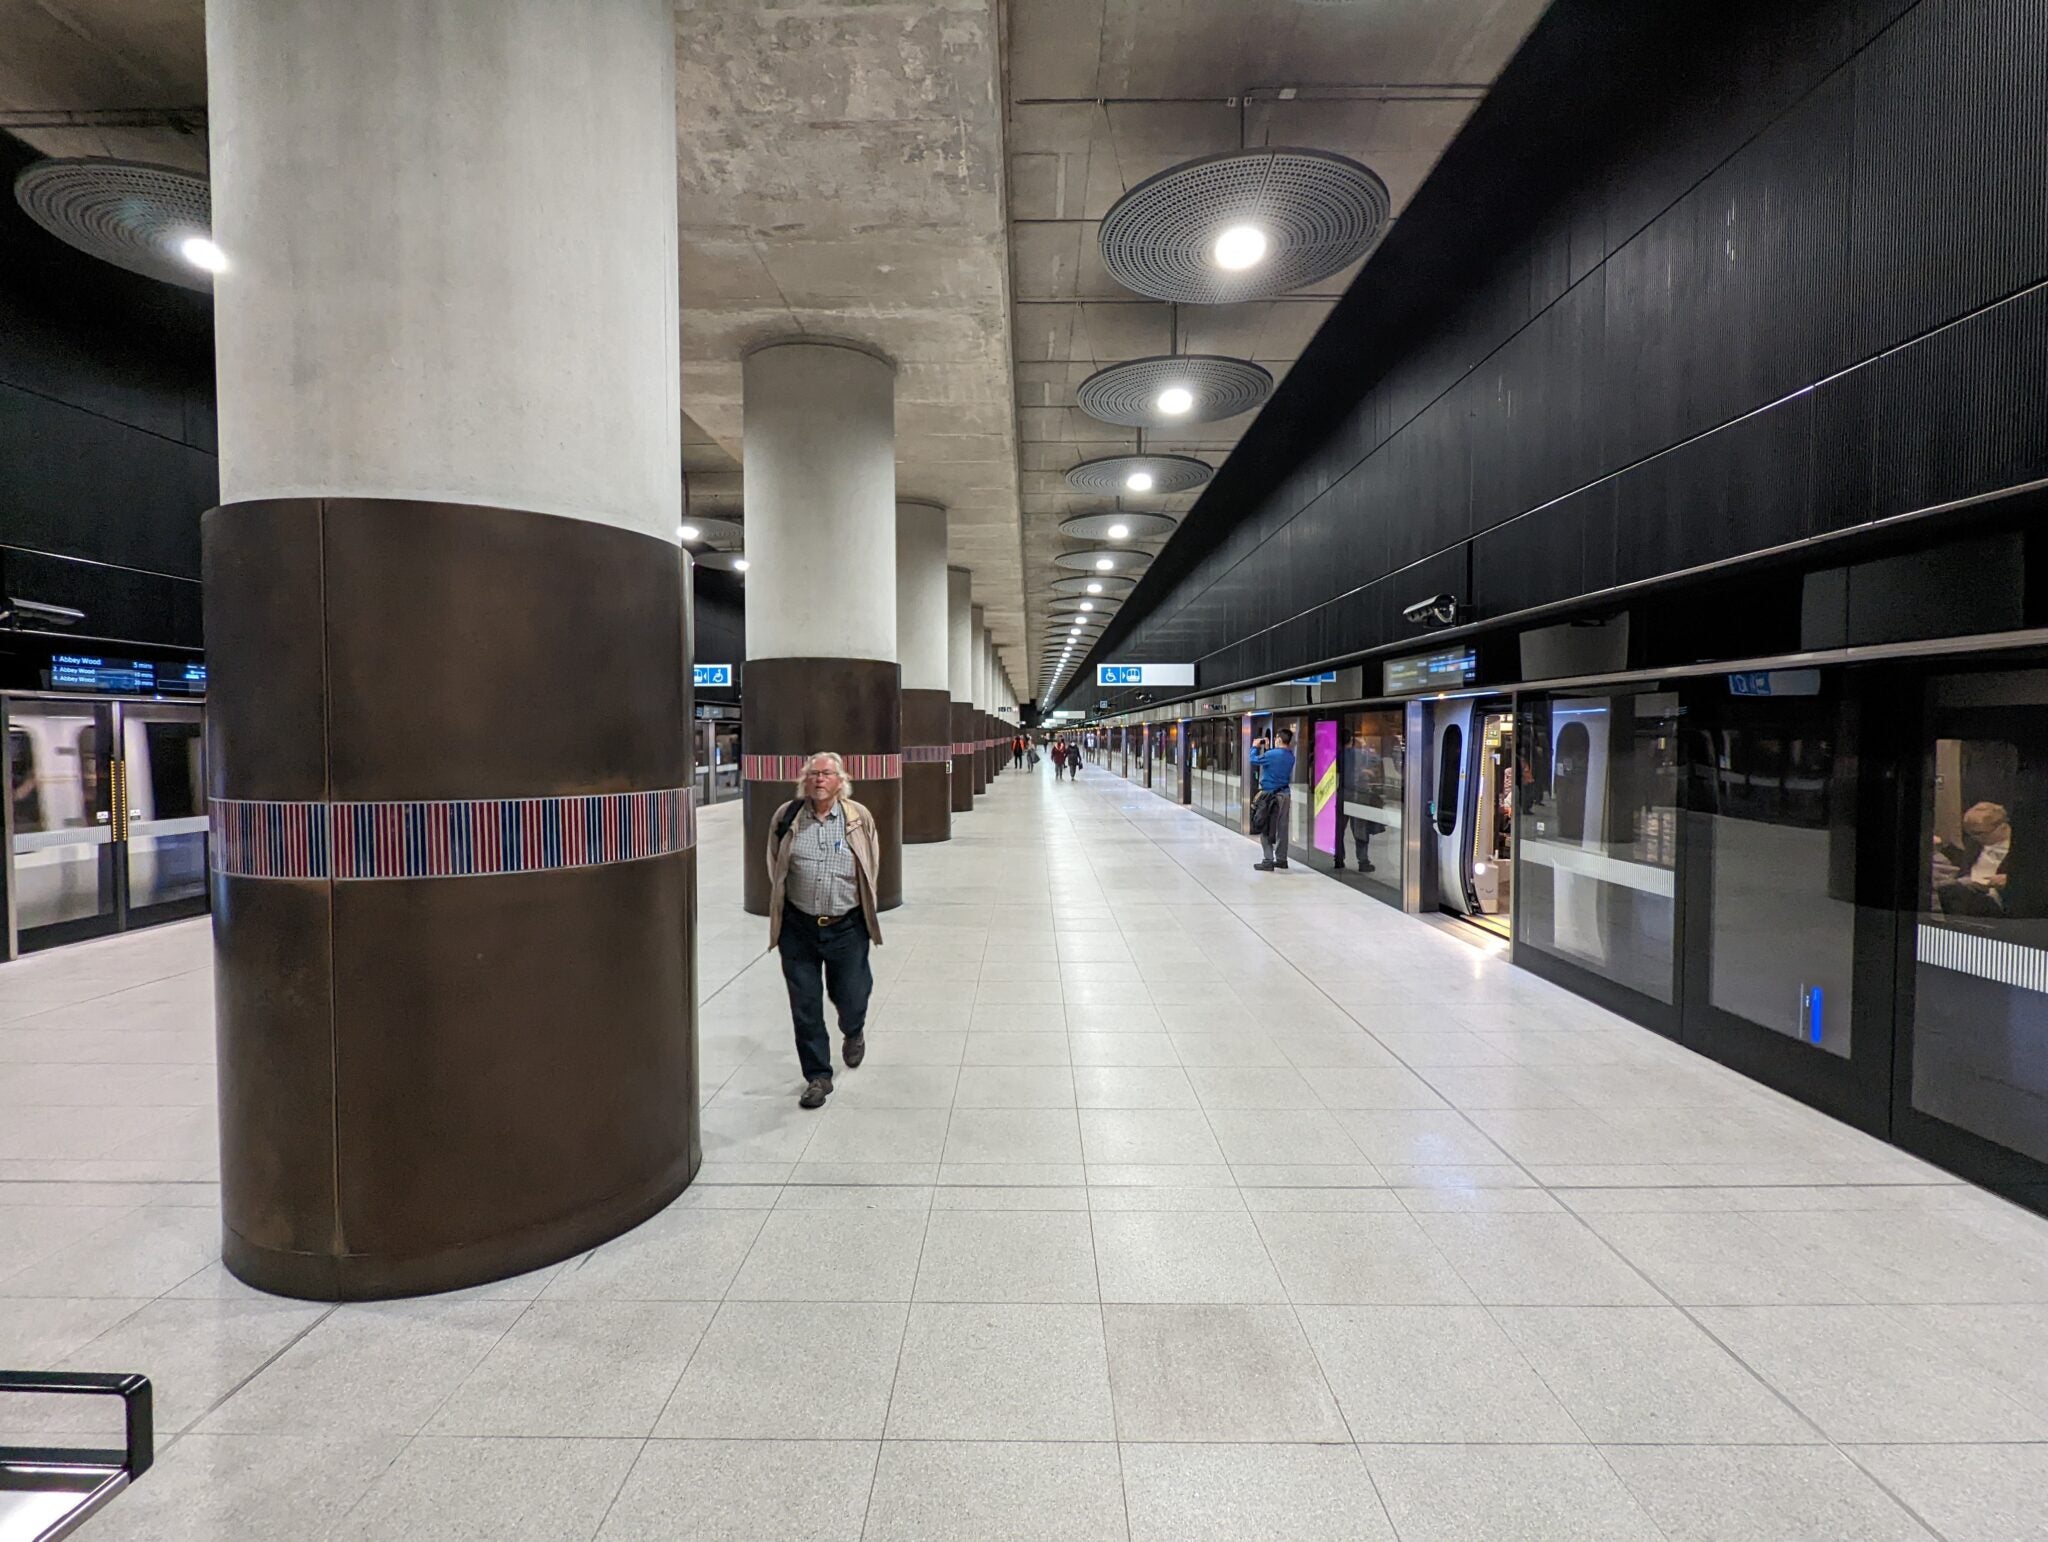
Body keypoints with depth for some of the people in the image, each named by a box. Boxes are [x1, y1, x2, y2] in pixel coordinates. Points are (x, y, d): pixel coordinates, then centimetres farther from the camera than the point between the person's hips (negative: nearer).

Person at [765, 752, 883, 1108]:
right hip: (798, 928, 1)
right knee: (805, 1007, 6)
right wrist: (785, 904, 13)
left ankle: (854, 1032, 47)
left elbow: (872, 868, 11)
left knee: (850, 998, 11)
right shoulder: (786, 817, -1)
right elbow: (774, 867, 13)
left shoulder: (860, 818, -3)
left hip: (846, 927, -1)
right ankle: (818, 1076, 22)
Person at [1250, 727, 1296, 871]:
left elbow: (1254, 760, -2)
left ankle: (1268, 861, -4)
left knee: (1266, 829, -1)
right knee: (1282, 828, 11)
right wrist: (1267, 748, 22)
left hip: (1271, 795, -7)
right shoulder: (1290, 757, 5)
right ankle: (1281, 859, 17)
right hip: (1285, 794, 7)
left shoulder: (1271, 754, -17)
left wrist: (1255, 747, 15)